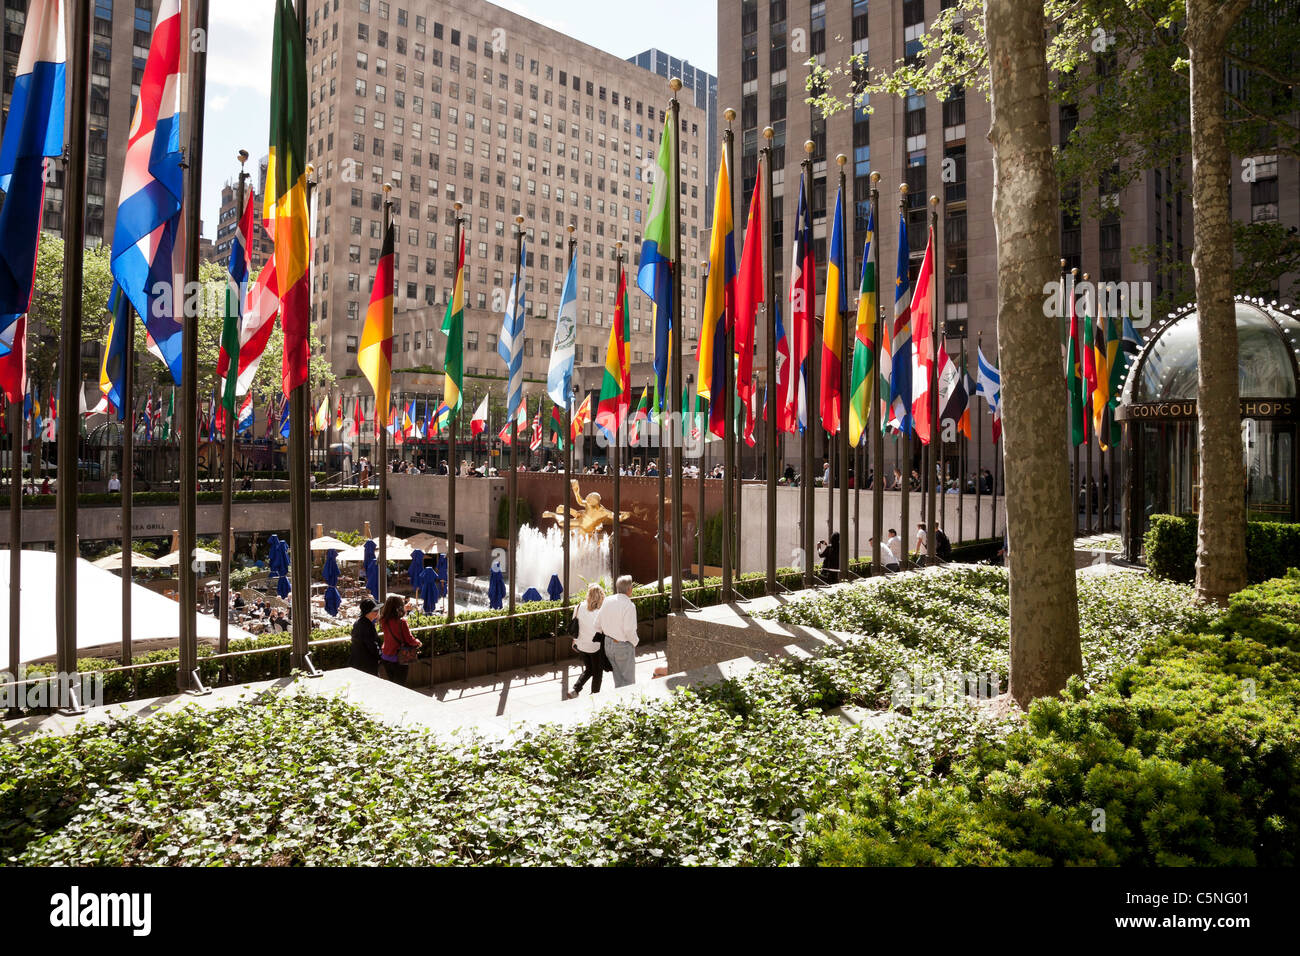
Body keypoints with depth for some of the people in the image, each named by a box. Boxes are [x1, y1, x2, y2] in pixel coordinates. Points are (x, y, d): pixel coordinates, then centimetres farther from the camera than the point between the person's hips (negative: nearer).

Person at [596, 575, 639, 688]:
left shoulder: (607, 601, -2)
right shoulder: (629, 605, -22)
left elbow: (598, 625, 4)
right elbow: (629, 630, -24)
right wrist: (635, 642, -5)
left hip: (608, 644, 7)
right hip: (623, 646, -6)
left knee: (618, 679, 21)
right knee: (628, 680, 10)